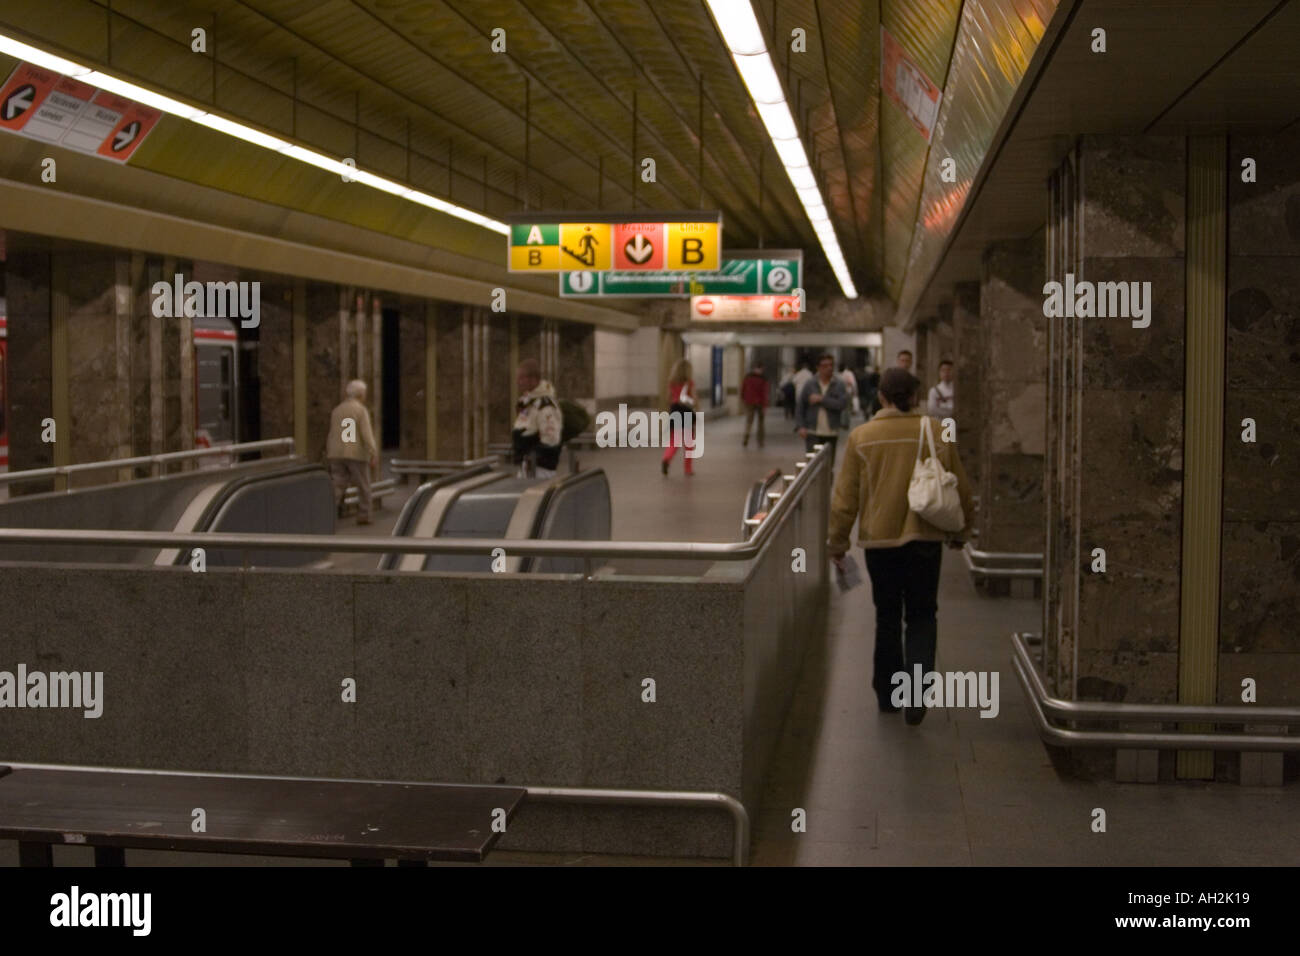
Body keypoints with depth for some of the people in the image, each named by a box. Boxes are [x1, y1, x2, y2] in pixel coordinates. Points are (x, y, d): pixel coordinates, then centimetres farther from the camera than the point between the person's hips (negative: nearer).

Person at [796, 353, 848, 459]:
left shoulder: (839, 385, 2)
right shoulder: (809, 384, 5)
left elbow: (842, 404, -14)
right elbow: (800, 407, 6)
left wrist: (821, 399, -12)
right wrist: (801, 426, -5)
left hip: (831, 434, 1)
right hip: (813, 433, 0)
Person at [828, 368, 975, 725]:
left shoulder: (861, 436, -4)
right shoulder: (938, 433, -1)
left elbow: (845, 496, -1)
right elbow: (960, 489, 7)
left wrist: (837, 541, 10)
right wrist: (960, 531, 22)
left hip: (879, 539, 0)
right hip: (925, 539, 0)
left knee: (887, 616, 15)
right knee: (921, 617, 8)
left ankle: (888, 693, 22)